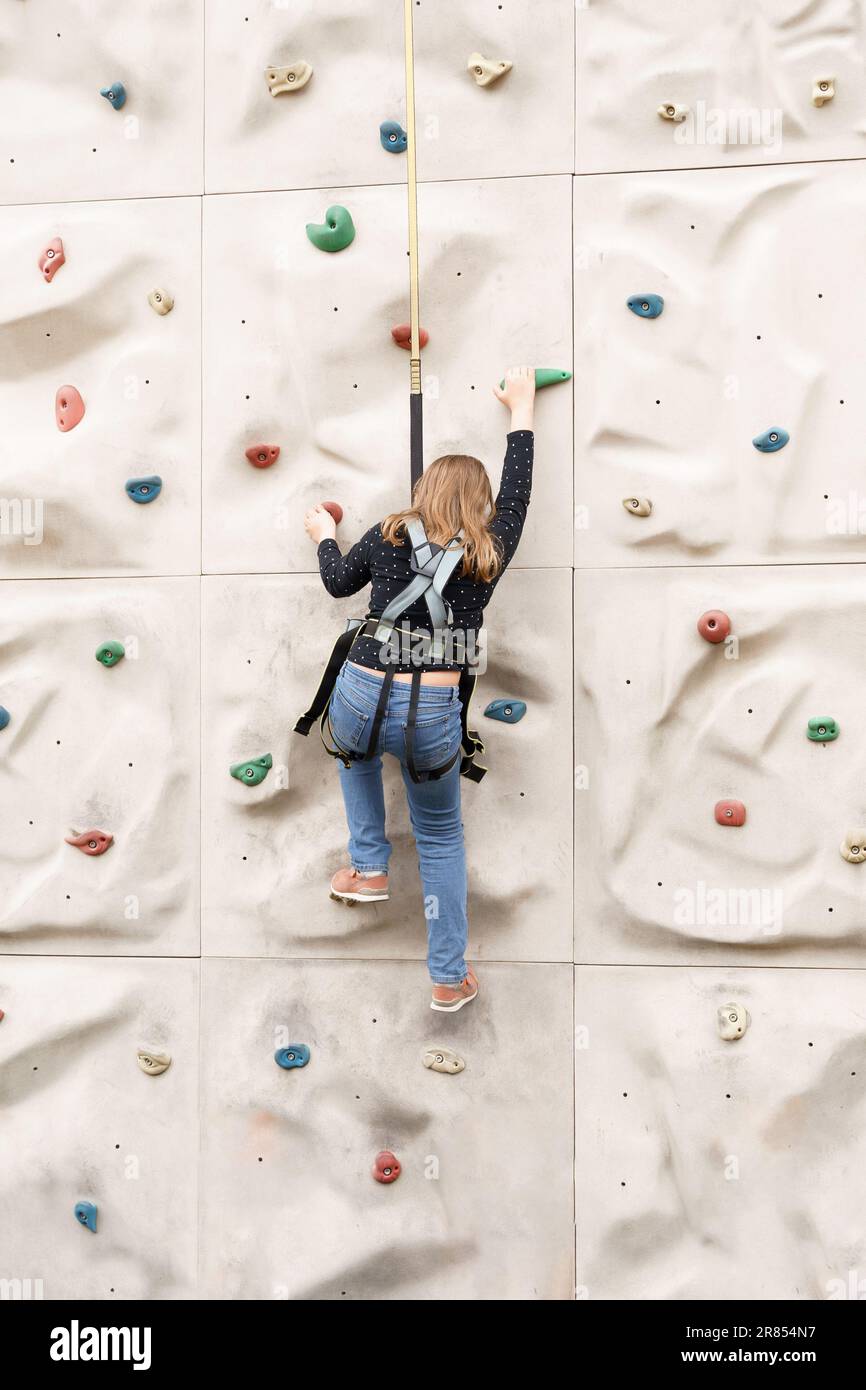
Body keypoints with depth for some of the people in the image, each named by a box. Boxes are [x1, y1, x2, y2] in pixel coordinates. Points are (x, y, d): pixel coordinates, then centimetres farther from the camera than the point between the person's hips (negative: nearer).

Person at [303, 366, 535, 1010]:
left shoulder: (389, 536, 3)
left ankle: (369, 868, 34)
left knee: (356, 751, 39)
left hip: (359, 698, 1)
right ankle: (449, 978, 23)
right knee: (442, 839, 18)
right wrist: (522, 406, 29)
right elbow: (518, 488, 17)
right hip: (430, 719, -1)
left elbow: (338, 582, 19)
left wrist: (325, 535, 39)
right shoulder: (489, 555, 2)